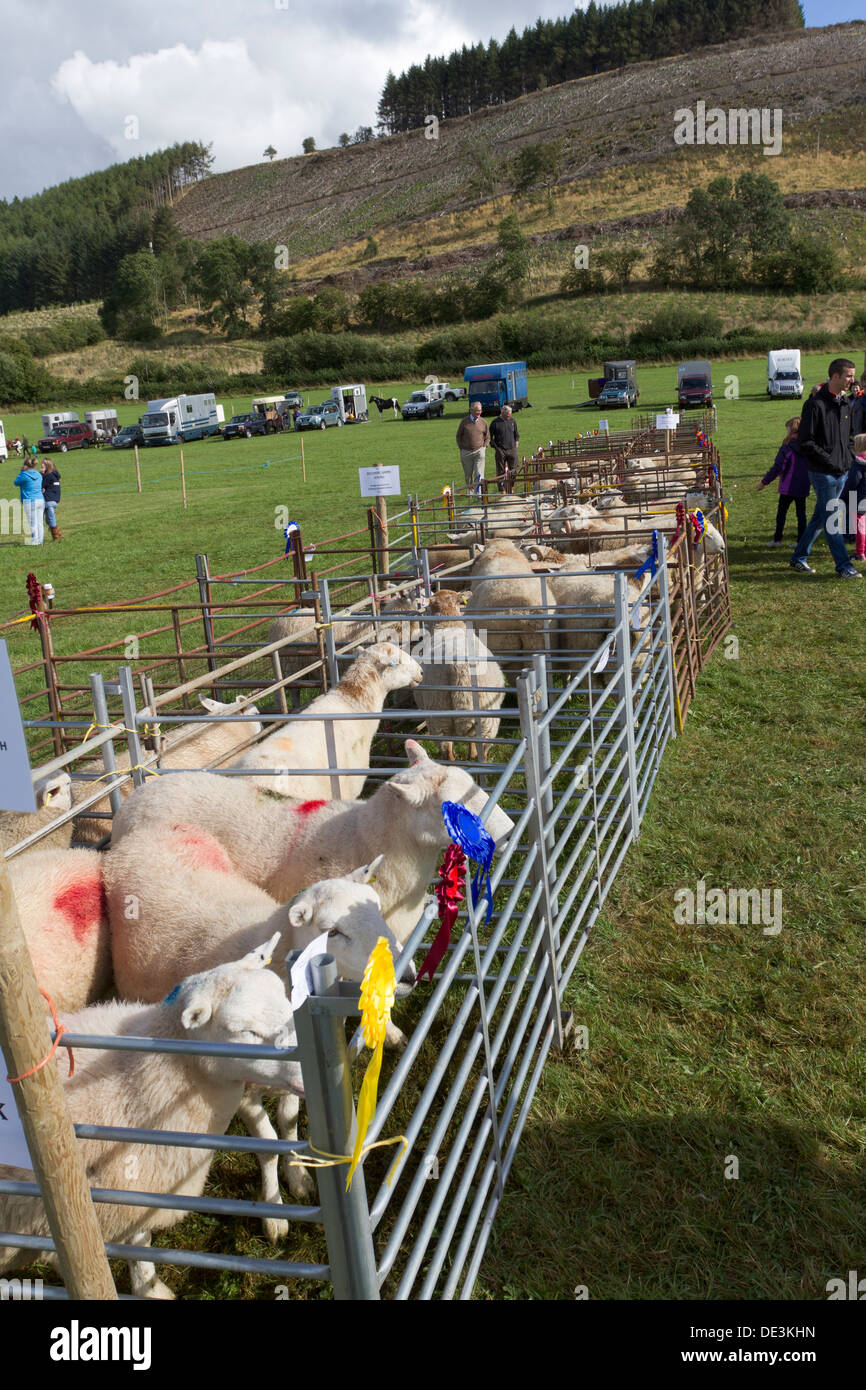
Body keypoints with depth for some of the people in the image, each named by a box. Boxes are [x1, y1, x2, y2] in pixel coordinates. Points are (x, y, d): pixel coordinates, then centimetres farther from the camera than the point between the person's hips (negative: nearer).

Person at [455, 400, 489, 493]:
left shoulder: (483, 422, 4)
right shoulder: (464, 421, 0)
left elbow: (487, 437, 16)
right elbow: (458, 436, 8)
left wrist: (484, 447, 4)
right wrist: (461, 449, 2)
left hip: (479, 451, 0)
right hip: (466, 452, 0)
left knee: (478, 473, -10)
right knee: (468, 475, 8)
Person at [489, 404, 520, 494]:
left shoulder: (513, 422, 10)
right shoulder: (495, 423, -2)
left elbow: (516, 434, 23)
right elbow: (490, 436, 1)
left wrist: (516, 444, 10)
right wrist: (495, 447, -4)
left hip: (512, 449, 4)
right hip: (500, 450, -3)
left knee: (513, 470, 4)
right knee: (501, 471, -1)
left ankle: (511, 488, 18)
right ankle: (502, 490, 4)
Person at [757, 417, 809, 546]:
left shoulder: (787, 447, -14)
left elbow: (777, 468, -16)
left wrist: (764, 482, -10)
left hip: (788, 487, -4)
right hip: (803, 487, 4)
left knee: (781, 512, 9)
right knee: (801, 513, 9)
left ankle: (777, 539, 14)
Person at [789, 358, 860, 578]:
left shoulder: (845, 404, 12)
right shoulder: (815, 404, -13)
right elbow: (804, 442, -15)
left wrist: (849, 457, 8)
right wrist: (829, 460, -16)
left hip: (842, 472, 8)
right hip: (823, 473, -8)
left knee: (820, 517, 13)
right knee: (831, 520, -3)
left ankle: (798, 557, 24)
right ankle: (844, 566, 3)